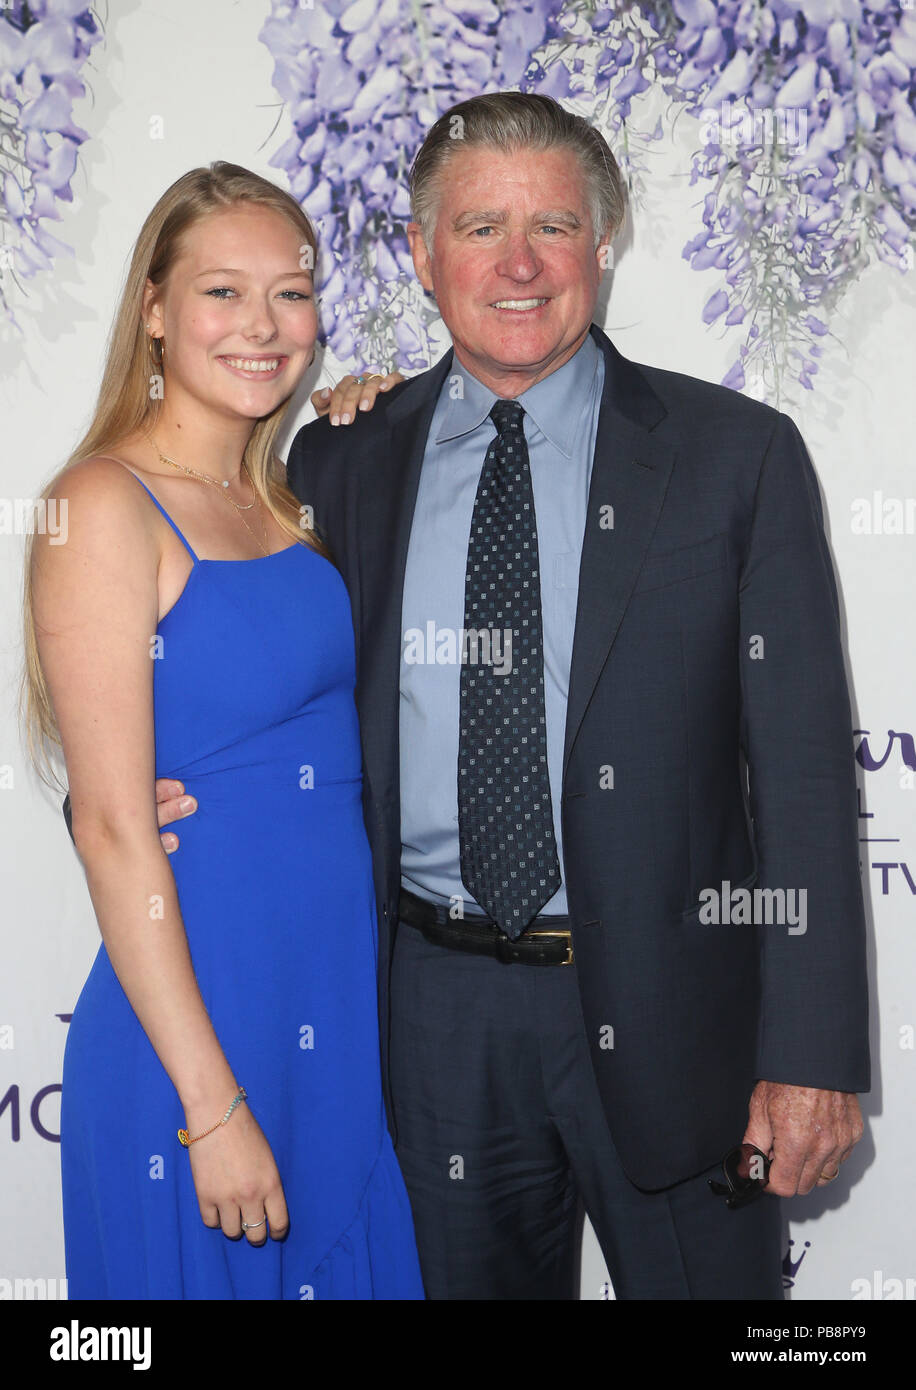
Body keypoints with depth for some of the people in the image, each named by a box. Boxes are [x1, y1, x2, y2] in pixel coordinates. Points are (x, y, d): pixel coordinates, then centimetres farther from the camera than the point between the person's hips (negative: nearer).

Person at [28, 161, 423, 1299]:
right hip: (196, 1015, -7)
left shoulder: (283, 498, 9)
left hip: (344, 1018, 7)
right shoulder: (106, 505, -13)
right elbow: (113, 829, -17)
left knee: (345, 1260, 18)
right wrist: (212, 1106, -18)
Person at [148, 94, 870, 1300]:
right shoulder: (340, 465, 5)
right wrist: (165, 799, -7)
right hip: (435, 1012, 2)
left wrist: (813, 1054, -10)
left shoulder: (737, 455, -4)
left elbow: (803, 768, -6)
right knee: (469, 1279, 17)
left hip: (669, 1013, -2)